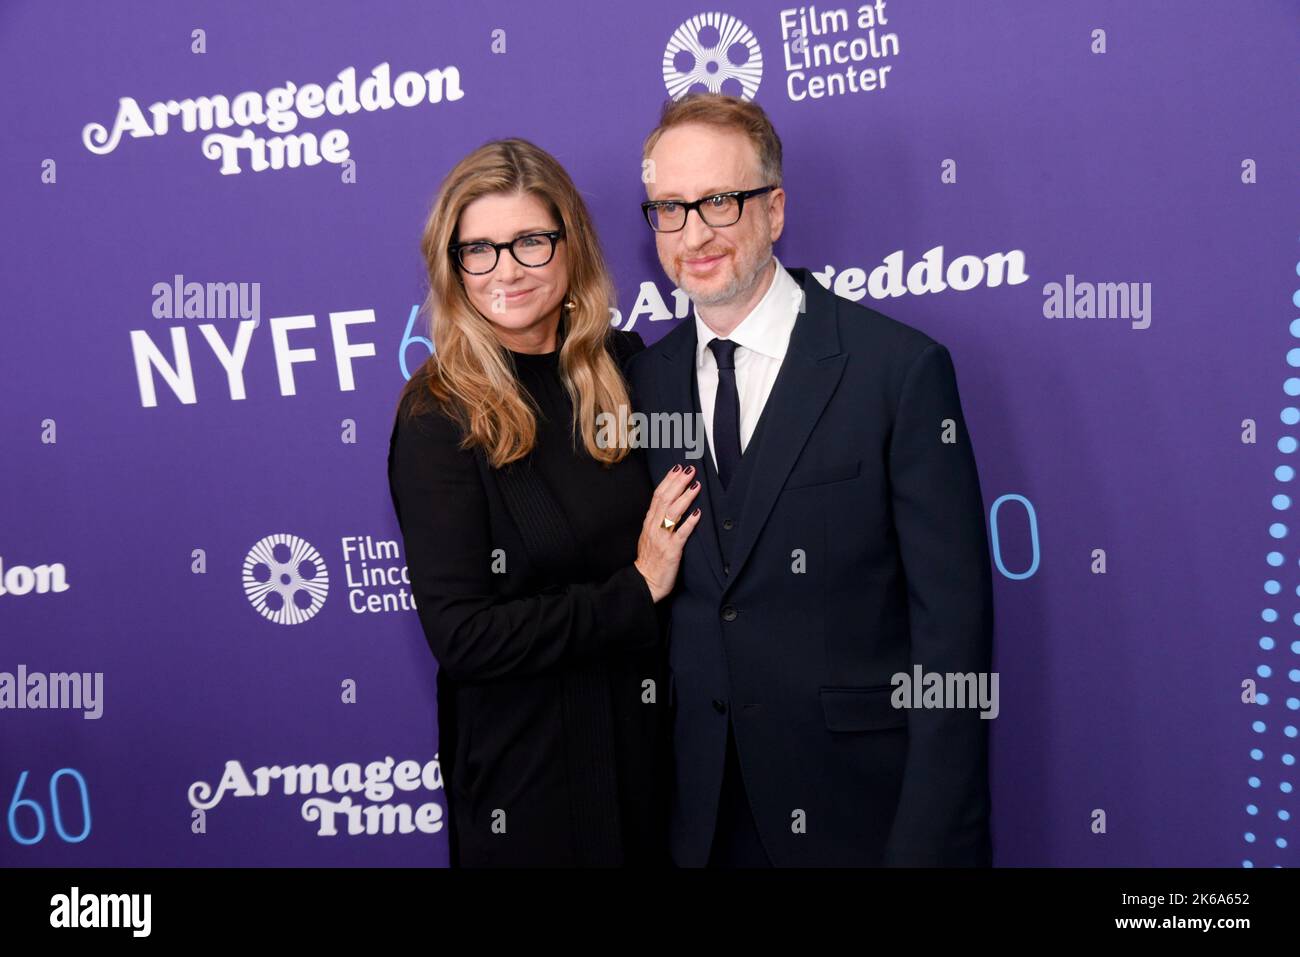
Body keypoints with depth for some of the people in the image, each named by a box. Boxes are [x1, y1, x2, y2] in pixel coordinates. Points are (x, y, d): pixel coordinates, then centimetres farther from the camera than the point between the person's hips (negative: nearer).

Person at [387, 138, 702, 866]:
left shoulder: (626, 367, -1)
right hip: (528, 768, -4)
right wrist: (635, 592, -17)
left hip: (654, 730, 5)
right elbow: (461, 636, -19)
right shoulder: (439, 417, -15)